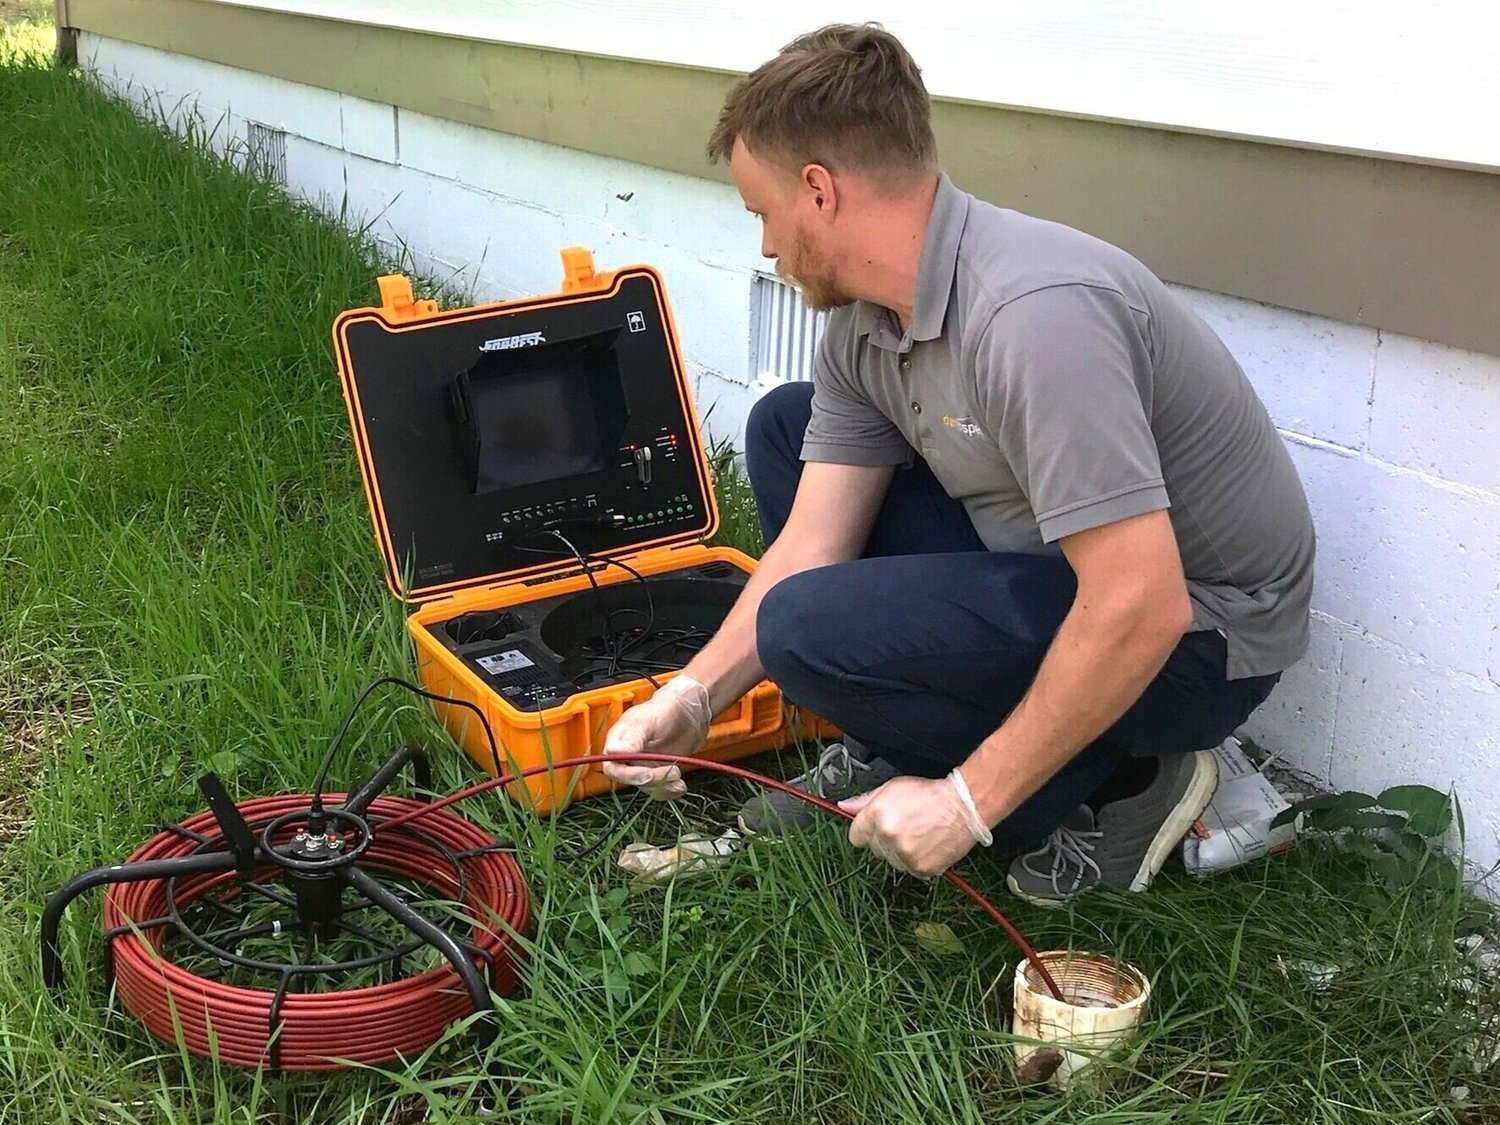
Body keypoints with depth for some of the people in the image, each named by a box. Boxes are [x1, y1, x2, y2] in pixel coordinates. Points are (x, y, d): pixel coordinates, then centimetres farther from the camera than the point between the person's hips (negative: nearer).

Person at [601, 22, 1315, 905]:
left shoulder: (1032, 312, -31)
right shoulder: (864, 325, -2)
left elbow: (1142, 608, -34)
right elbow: (811, 543, 2)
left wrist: (969, 801, -25)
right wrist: (694, 694, -10)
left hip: (1195, 627, -9)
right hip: (1050, 565, 9)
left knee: (810, 629, -25)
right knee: (785, 427, 8)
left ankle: (1113, 782, -3)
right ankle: (889, 757, 13)